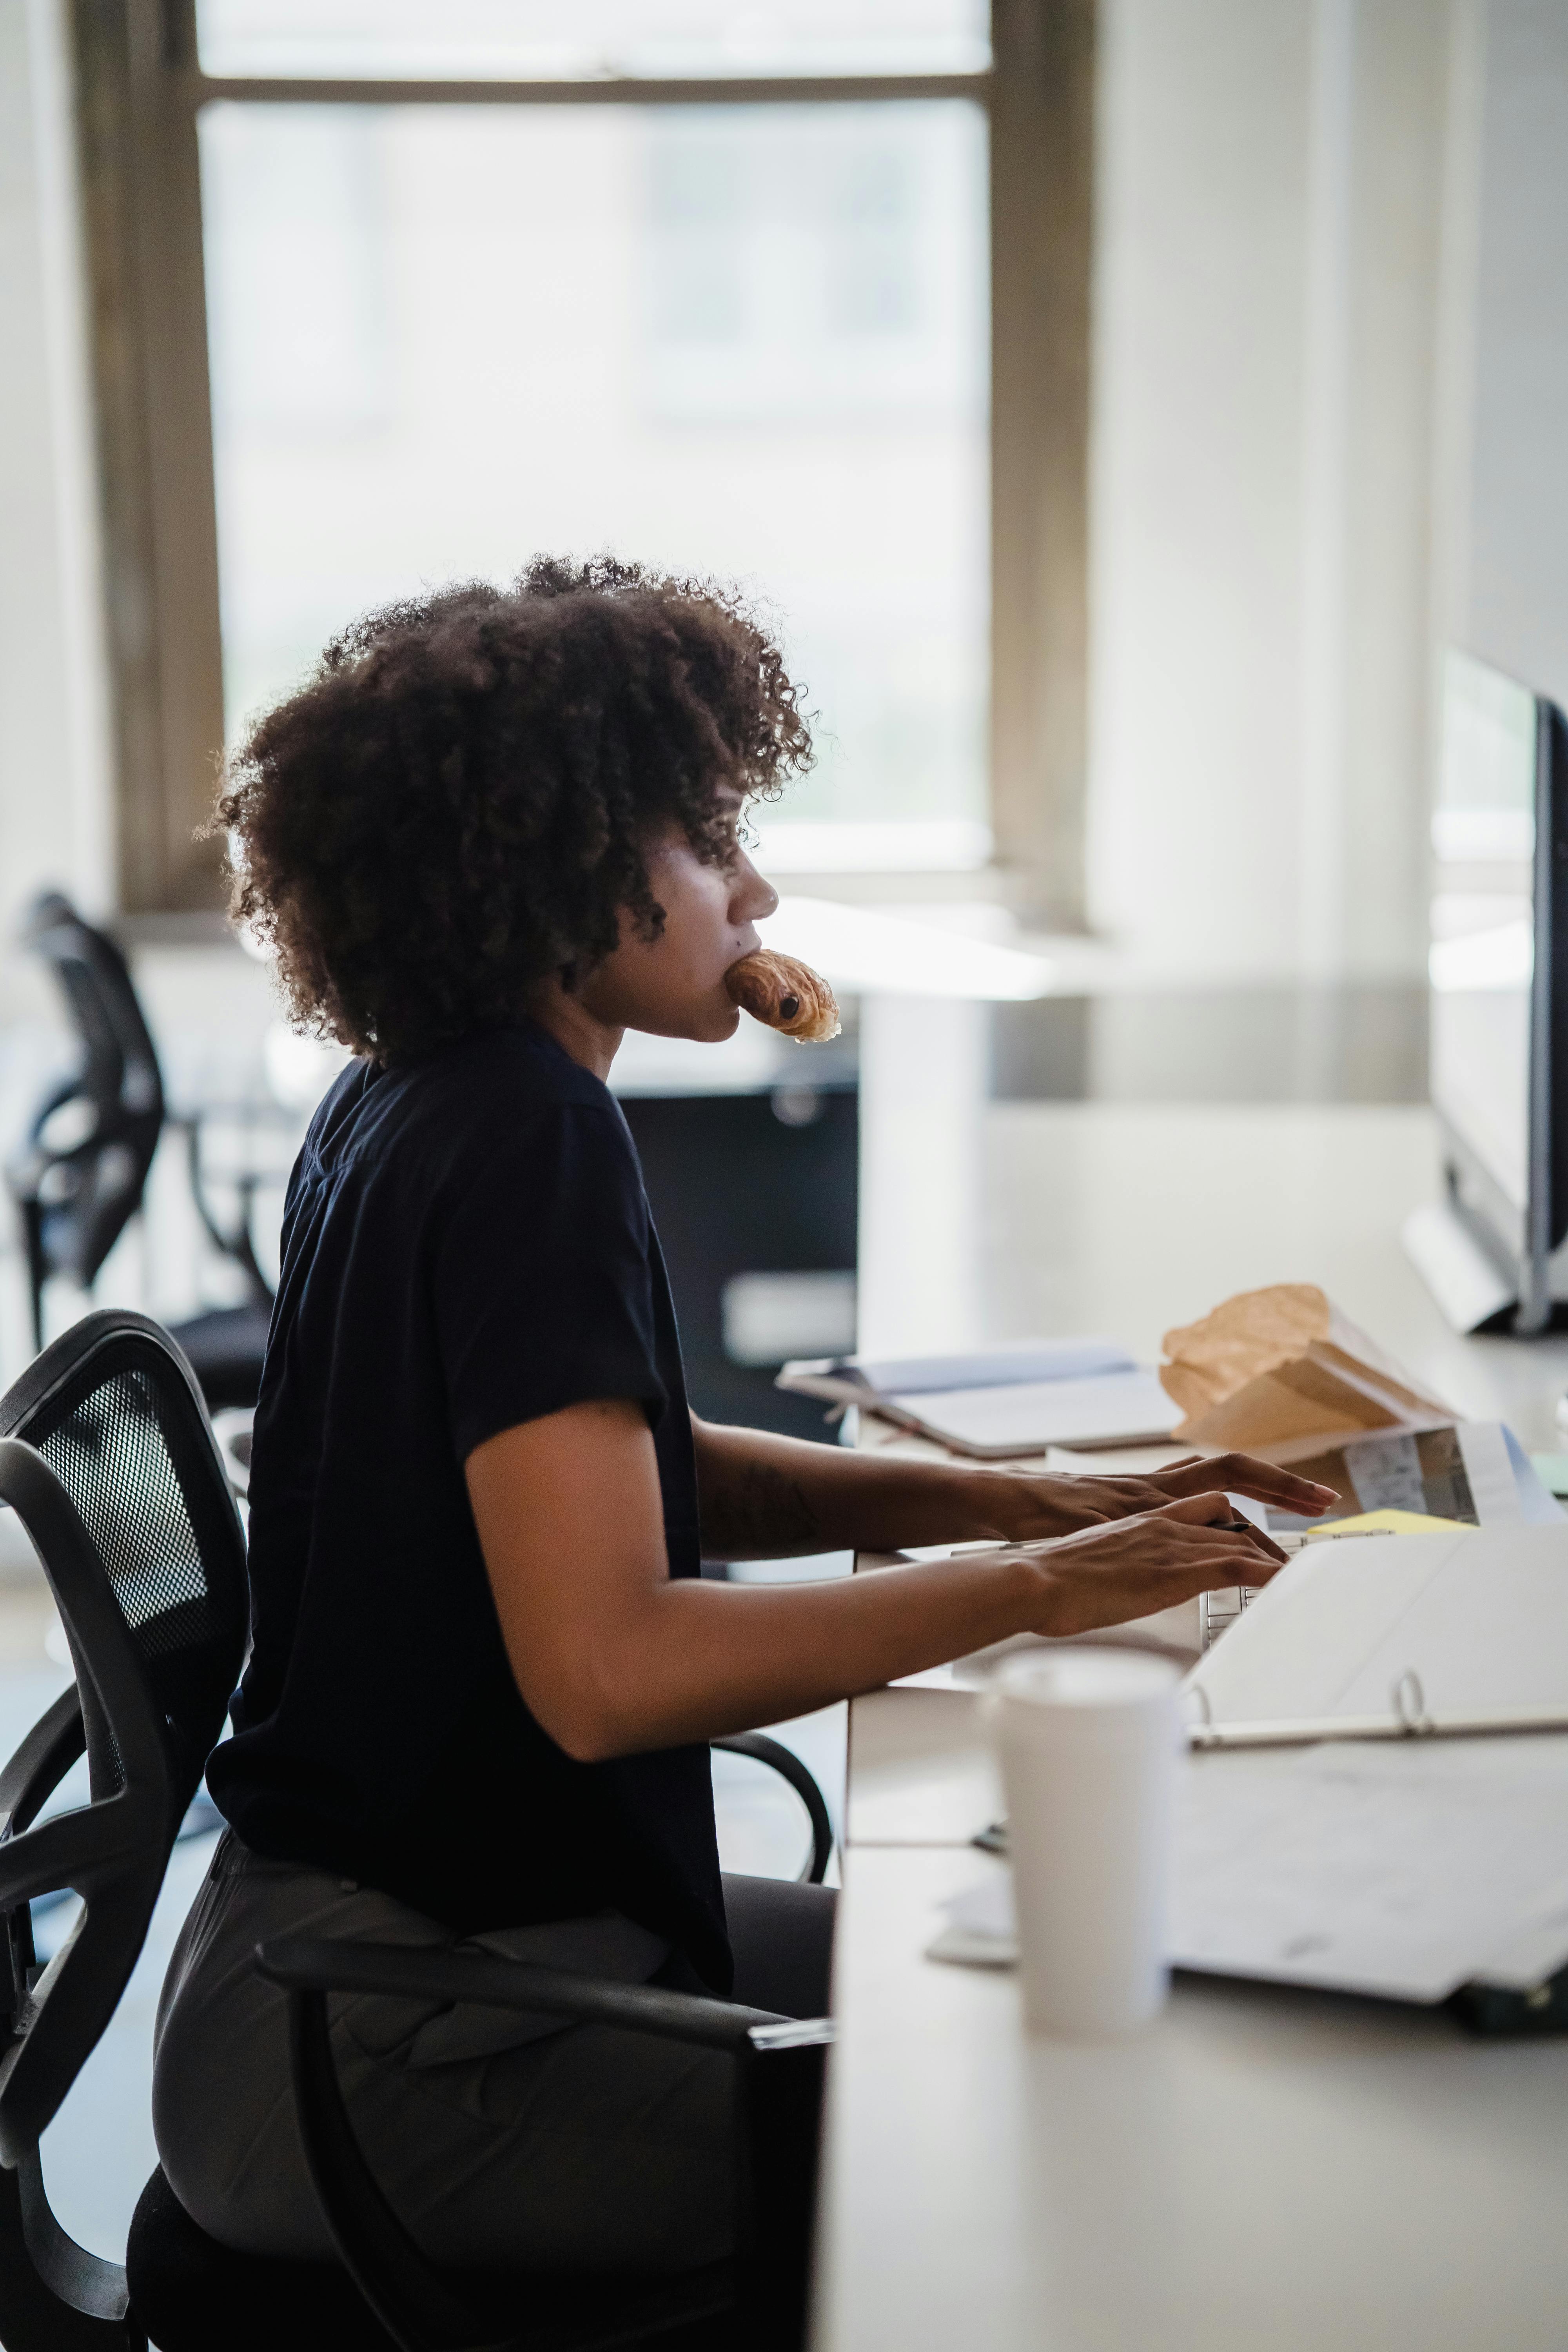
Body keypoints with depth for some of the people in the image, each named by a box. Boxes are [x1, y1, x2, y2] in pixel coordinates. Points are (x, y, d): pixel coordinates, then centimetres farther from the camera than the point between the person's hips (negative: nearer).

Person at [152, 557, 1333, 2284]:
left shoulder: (410, 1103, 8)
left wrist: (1029, 1504, 6)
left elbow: (612, 1479, 17)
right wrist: (1034, 1587, -20)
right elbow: (607, 1664, -29)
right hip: (378, 2057, -10)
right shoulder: (527, 1143, -22)